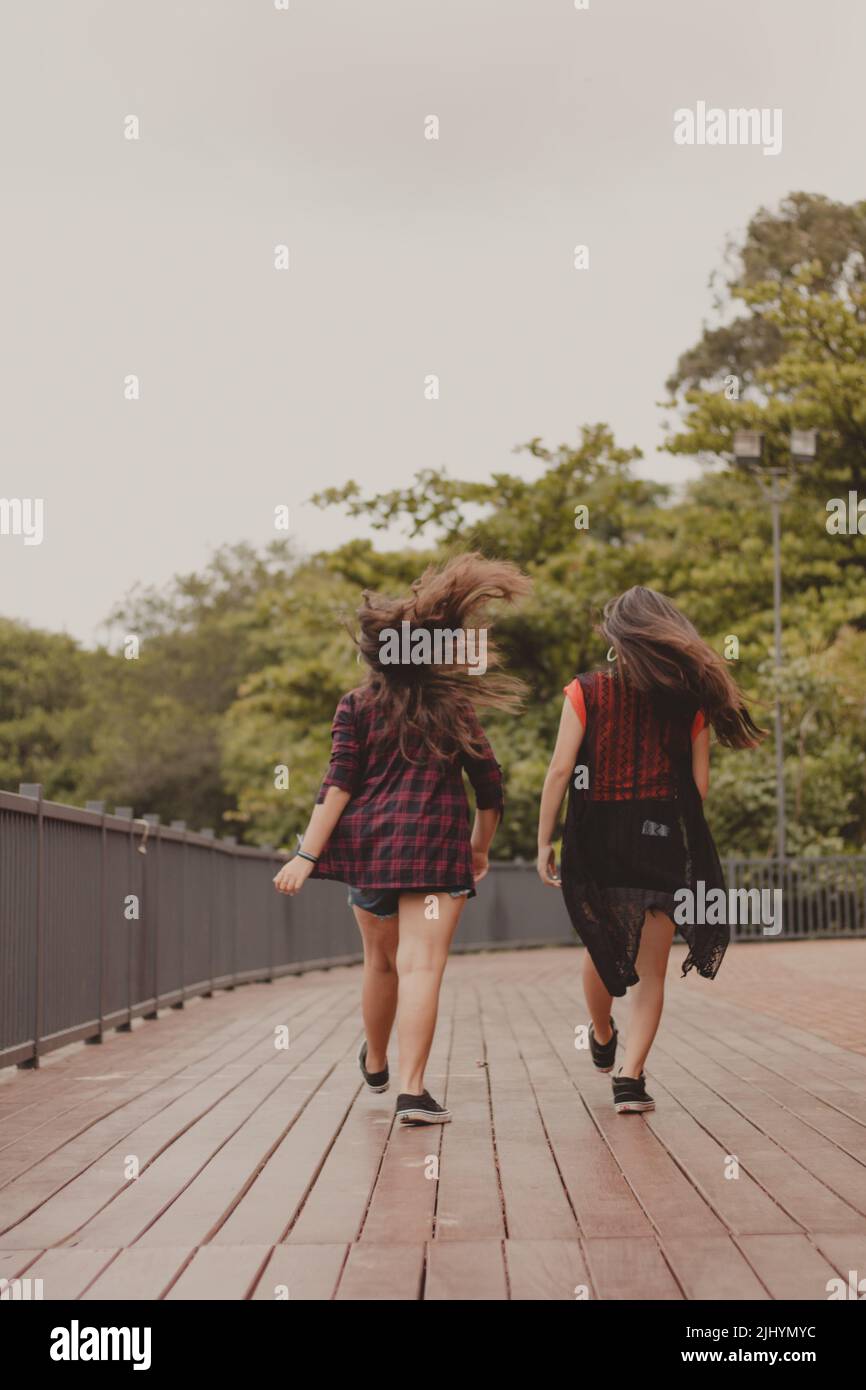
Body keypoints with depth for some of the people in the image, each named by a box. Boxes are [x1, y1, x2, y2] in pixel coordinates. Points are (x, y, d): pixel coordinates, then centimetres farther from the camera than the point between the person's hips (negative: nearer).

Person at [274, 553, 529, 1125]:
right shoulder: (452, 708, 7)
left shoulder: (356, 706, 3)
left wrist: (308, 855, -9)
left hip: (368, 841, 2)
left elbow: (339, 783, -7)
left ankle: (375, 1063, 40)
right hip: (435, 845, -2)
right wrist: (481, 847, 23)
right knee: (421, 966, -9)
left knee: (381, 961, 20)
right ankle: (412, 1090, -17)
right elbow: (489, 785, 9)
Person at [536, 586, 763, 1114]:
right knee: (651, 971, 6)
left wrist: (545, 840, -2)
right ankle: (631, 1079, -4)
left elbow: (561, 769, -8)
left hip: (597, 840, 0)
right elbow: (700, 783, 1)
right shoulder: (690, 699, 1)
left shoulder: (586, 691, -3)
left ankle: (603, 1040, 45)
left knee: (601, 947, 22)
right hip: (664, 838, 0)